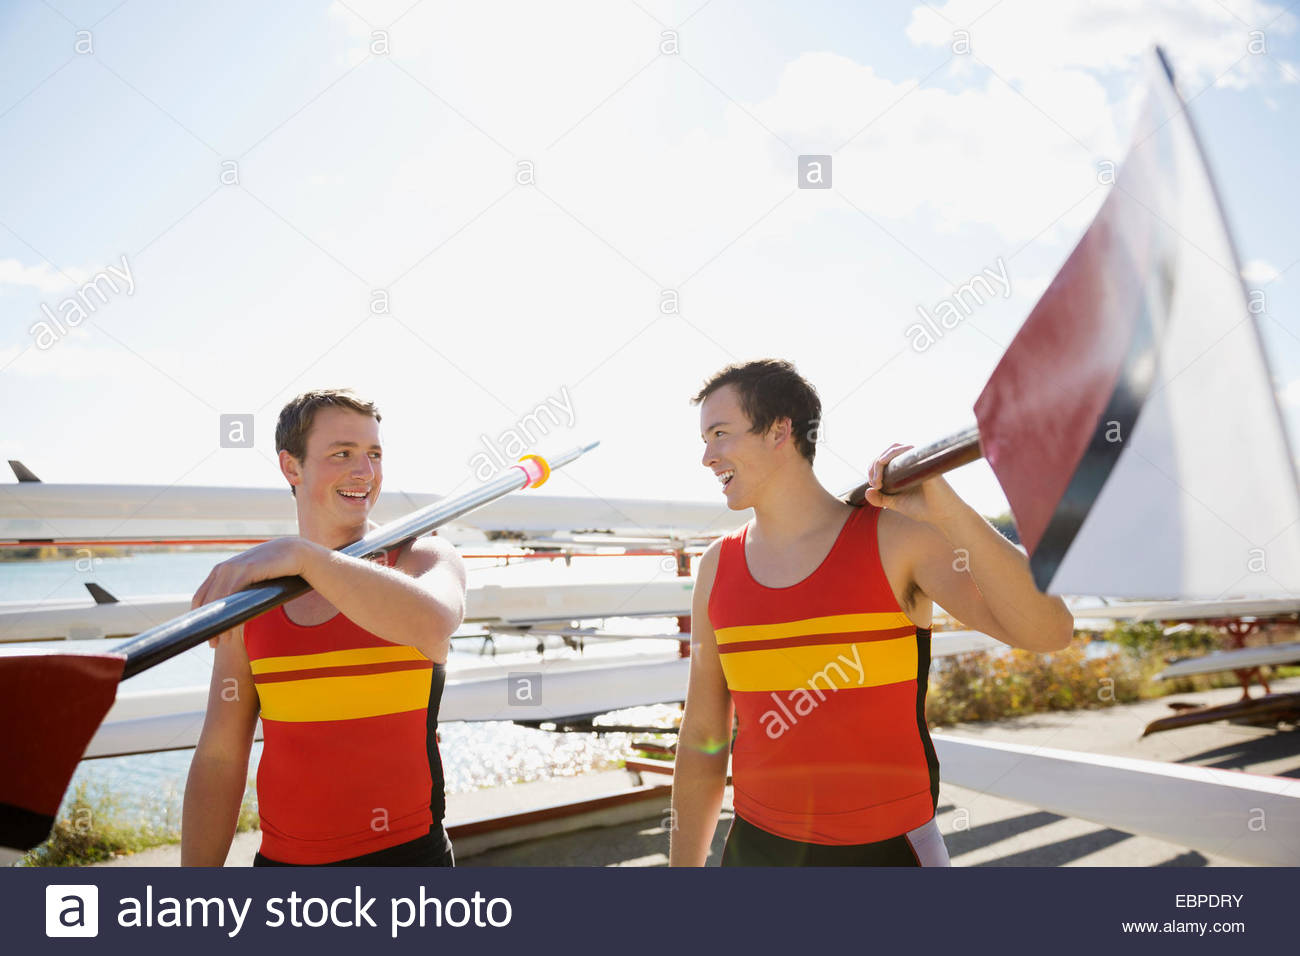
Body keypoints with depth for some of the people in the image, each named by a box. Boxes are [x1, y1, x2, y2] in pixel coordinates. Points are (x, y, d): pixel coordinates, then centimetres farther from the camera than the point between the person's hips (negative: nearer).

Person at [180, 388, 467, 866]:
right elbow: (219, 757, 2)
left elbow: (432, 625, -32)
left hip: (406, 852, -3)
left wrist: (303, 555, -35)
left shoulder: (421, 557, -6)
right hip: (278, 857, 3)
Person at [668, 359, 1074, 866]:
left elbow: (1048, 632, -23)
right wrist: (683, 869, 10)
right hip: (756, 846, 3)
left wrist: (946, 508, -35)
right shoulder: (718, 567, 0)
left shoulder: (897, 536, -11)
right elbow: (702, 737, 7)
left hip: (886, 848, -3)